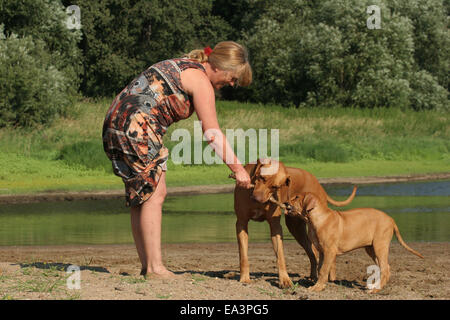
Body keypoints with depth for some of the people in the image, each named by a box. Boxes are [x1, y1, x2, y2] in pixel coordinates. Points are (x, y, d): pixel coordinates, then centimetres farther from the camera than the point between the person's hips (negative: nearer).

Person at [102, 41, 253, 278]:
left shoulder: (184, 66, 22)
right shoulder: (200, 81, -8)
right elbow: (212, 134, -9)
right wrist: (238, 169, -4)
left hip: (117, 121, 10)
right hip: (136, 126, -10)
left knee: (141, 197, 9)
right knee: (153, 194, -8)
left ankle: (147, 266, 10)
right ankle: (154, 267, -9)